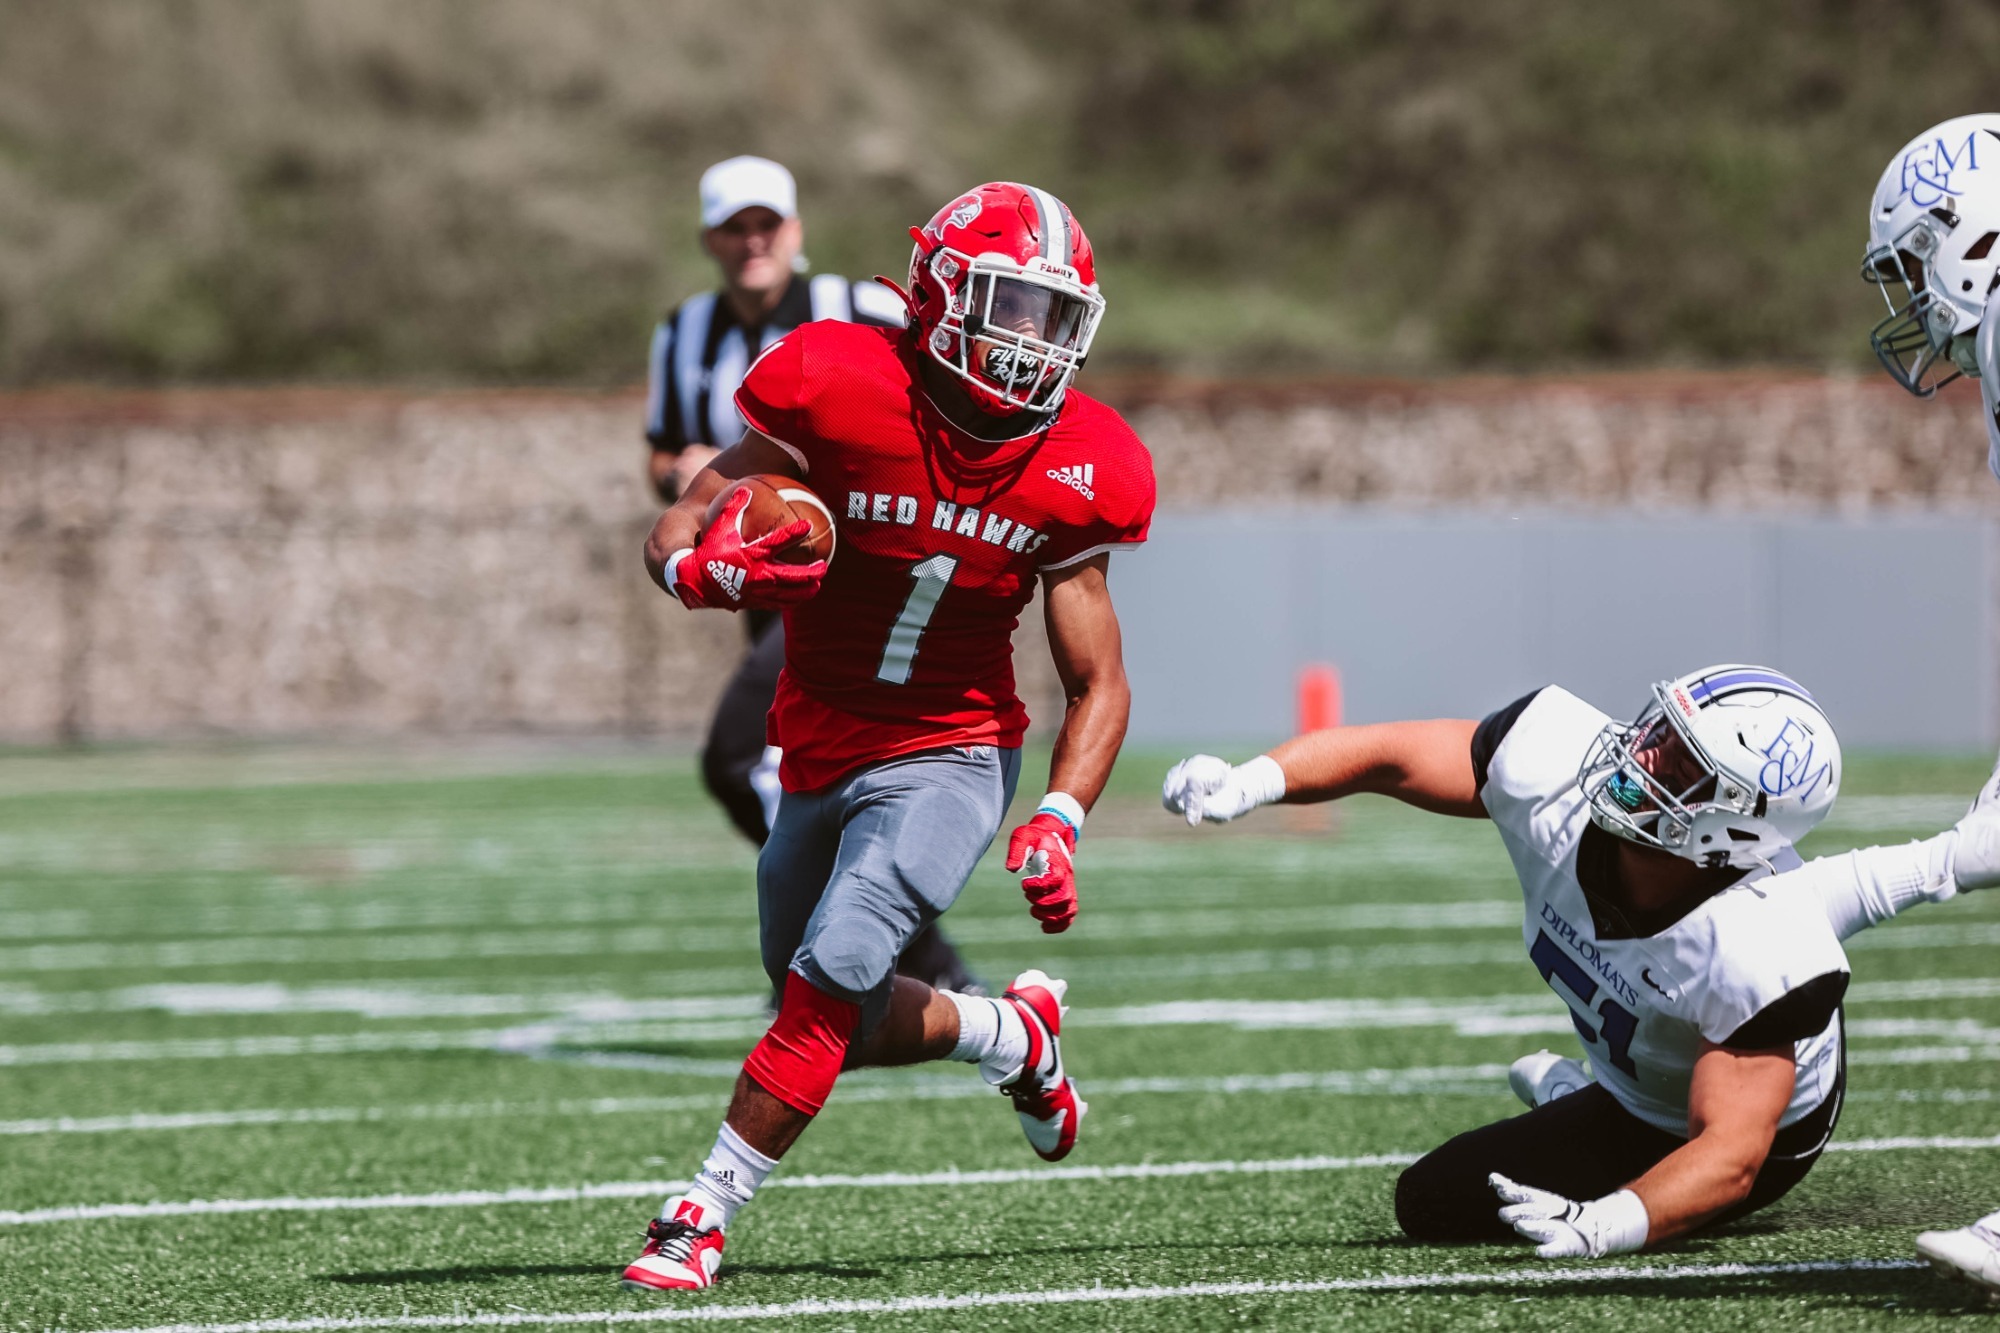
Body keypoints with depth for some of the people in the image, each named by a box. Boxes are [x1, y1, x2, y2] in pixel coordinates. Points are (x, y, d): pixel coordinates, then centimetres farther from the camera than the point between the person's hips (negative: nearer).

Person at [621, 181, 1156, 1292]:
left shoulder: (1071, 471, -9)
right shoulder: (841, 395, -17)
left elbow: (1098, 685, -2)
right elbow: (674, 534, -12)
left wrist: (1059, 823, -18)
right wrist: (717, 572, -37)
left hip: (948, 758, -2)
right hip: (820, 759, 2)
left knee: (834, 970, -22)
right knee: (842, 1027, 12)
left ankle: (701, 1218, -16)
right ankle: (1014, 1036, 41)